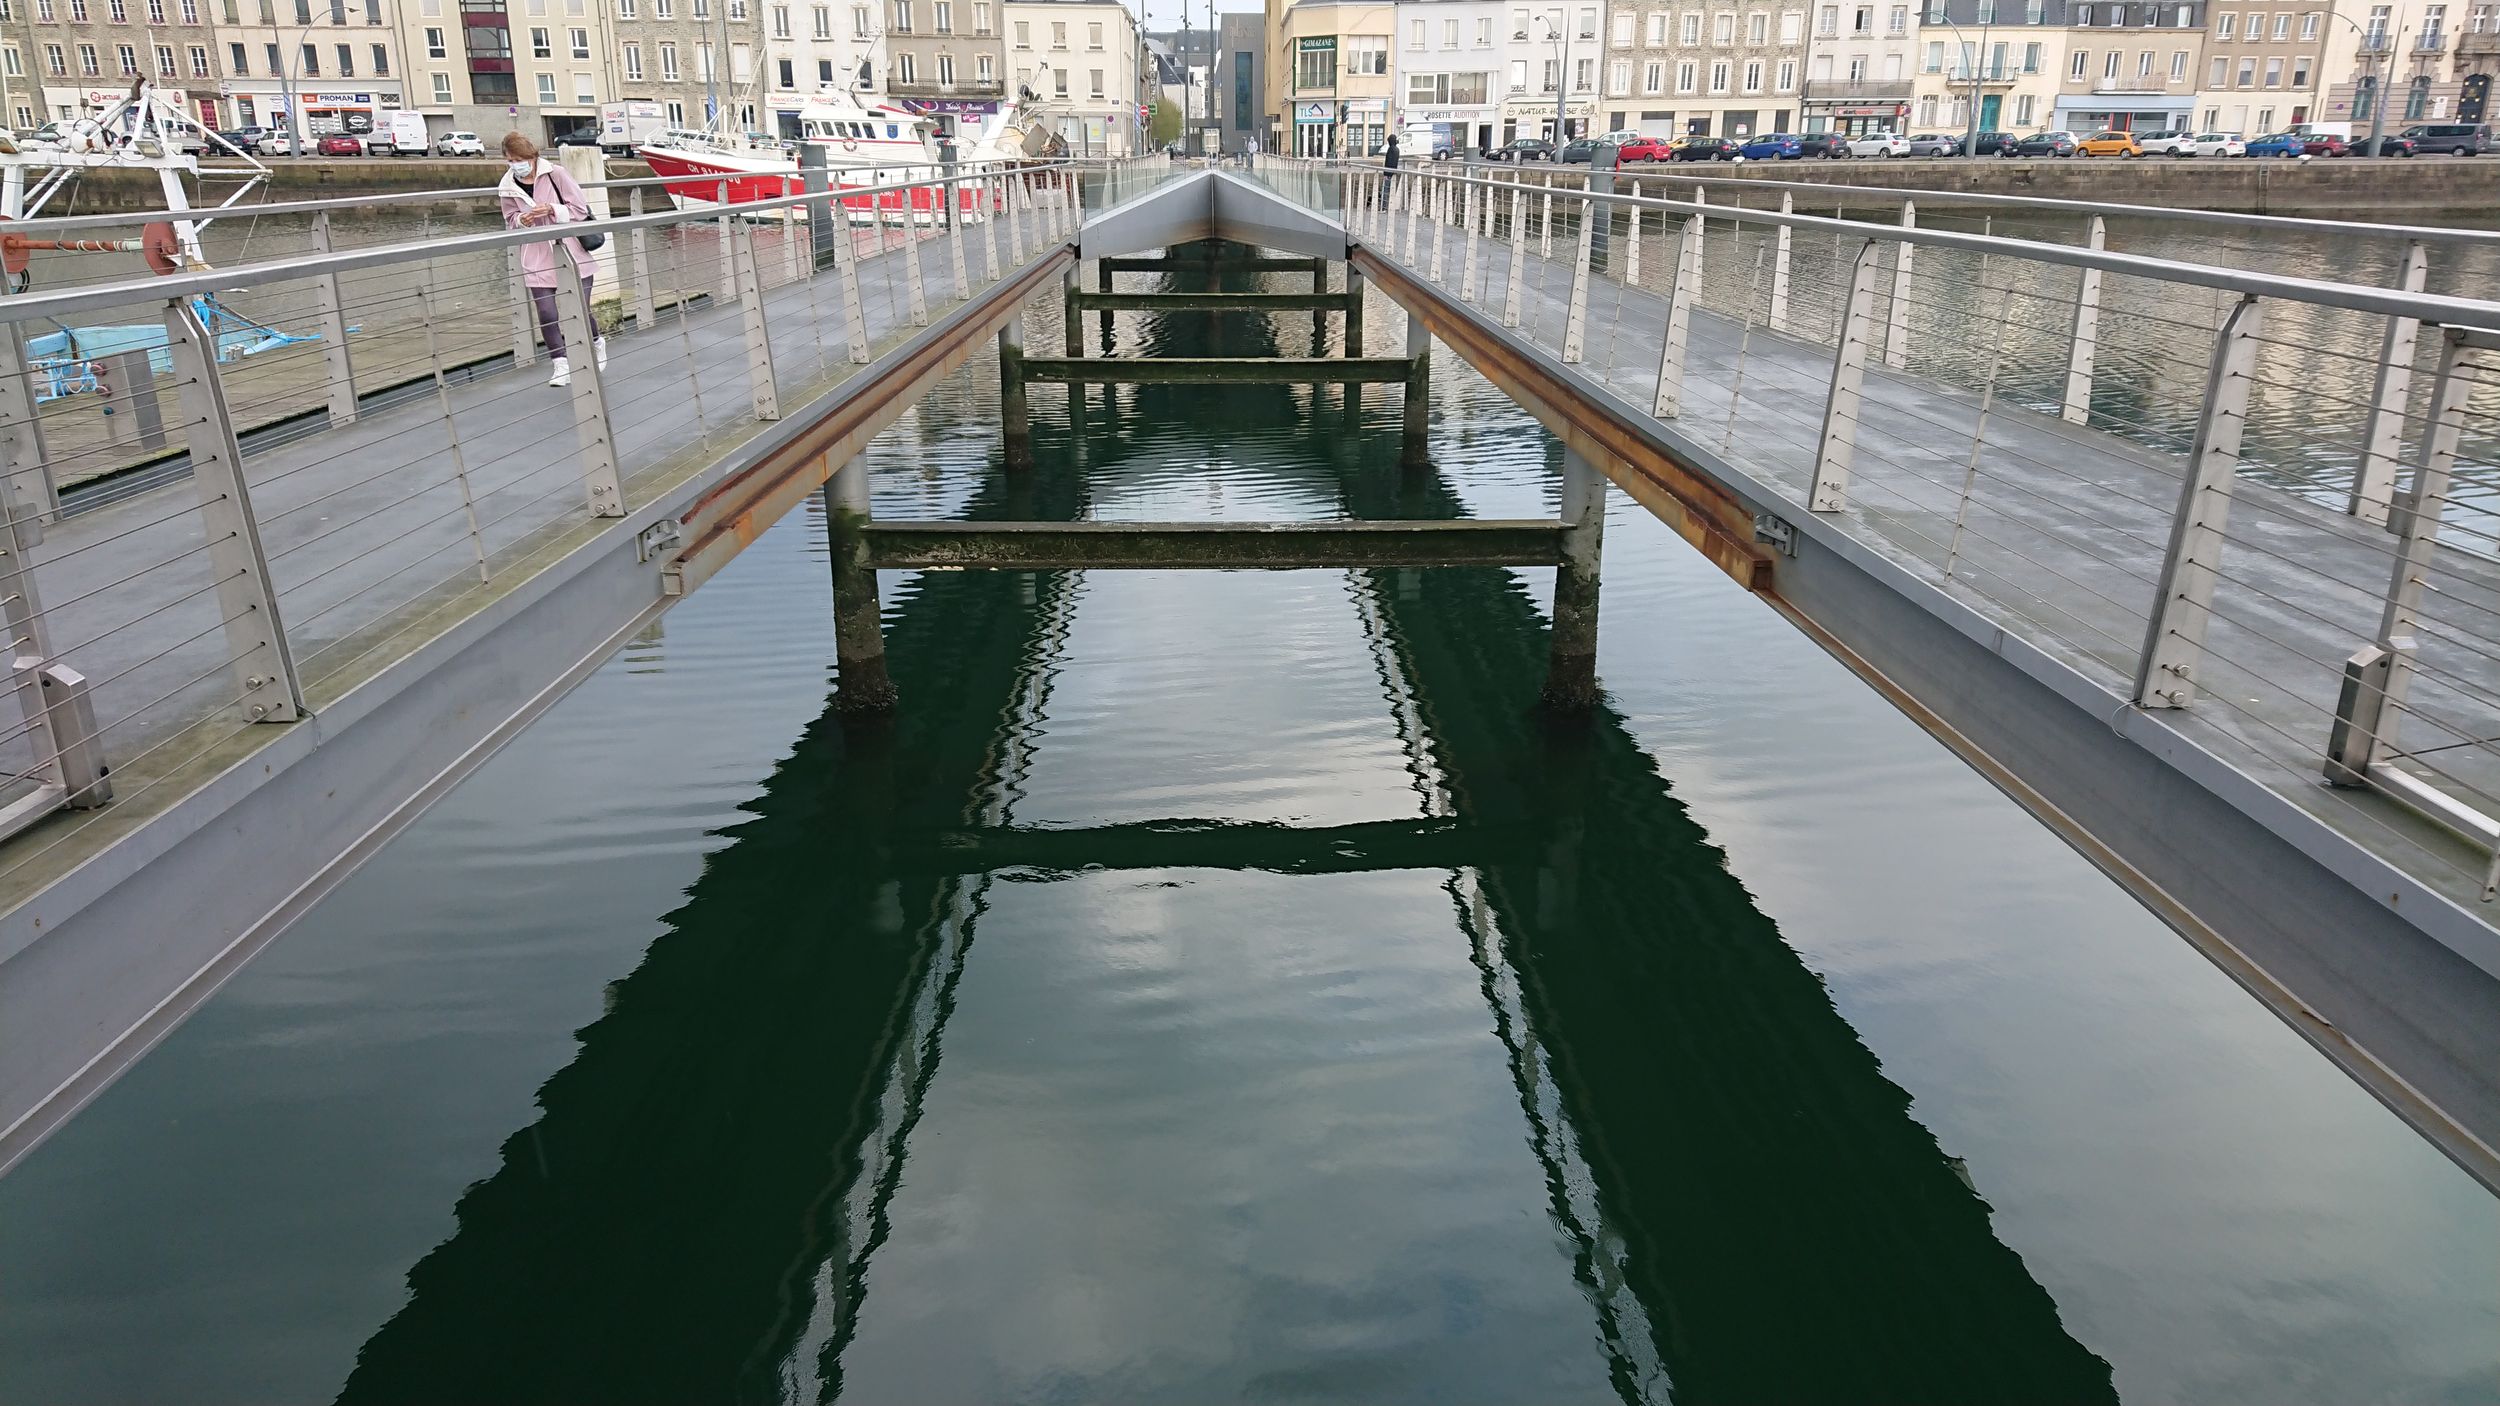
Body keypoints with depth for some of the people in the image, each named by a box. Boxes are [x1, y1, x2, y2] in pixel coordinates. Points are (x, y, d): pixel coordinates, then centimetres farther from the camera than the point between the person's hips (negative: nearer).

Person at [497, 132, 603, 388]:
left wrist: (552, 210, -19)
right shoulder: (507, 188, 2)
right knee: (547, 315, -6)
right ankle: (560, 366, 3)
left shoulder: (556, 174, -7)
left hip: (572, 253, -2)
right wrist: (521, 220, -9)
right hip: (538, 259, 2)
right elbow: (510, 221, 14)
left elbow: (581, 209, -5)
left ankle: (597, 344, 35)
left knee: (581, 310, 4)